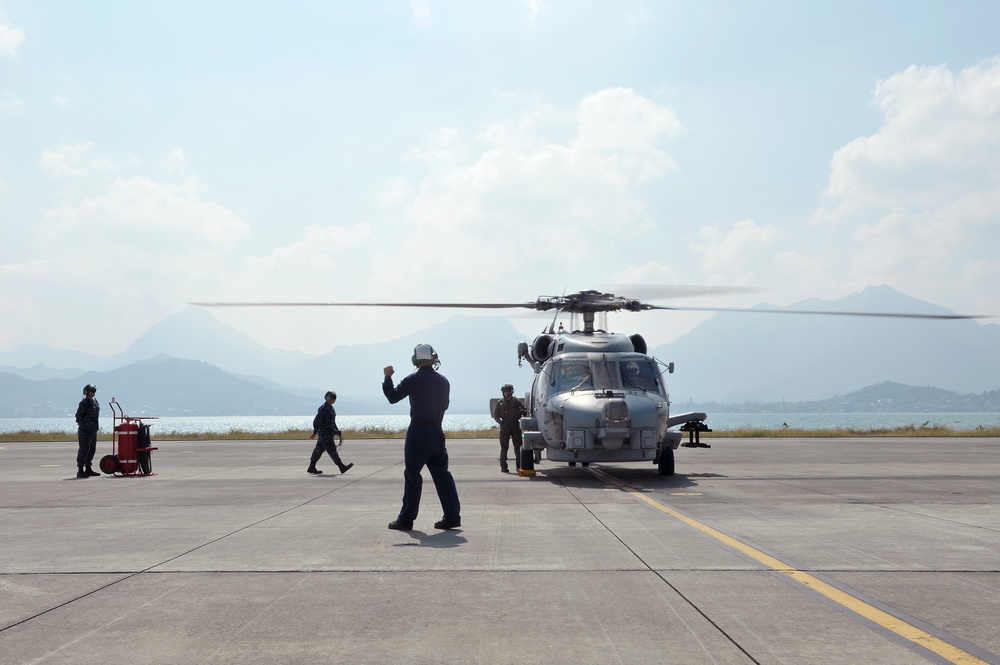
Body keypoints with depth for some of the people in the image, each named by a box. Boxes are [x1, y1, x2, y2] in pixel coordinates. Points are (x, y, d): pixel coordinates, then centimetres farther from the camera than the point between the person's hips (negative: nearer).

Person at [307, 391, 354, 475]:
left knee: (319, 449, 11)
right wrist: (314, 433, -16)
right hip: (325, 432, -10)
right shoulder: (323, 408, -16)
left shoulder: (330, 407, 15)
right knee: (331, 449, -7)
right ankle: (342, 467, -6)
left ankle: (311, 468, 16)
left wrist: (337, 431, 23)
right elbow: (317, 421, -17)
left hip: (329, 432, 10)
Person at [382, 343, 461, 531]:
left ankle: (406, 519, 3)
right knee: (441, 474, 8)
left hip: (418, 433, -5)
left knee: (412, 475, 0)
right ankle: (452, 516, 5)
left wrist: (387, 377, 7)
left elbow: (392, 397, -5)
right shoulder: (443, 381, 8)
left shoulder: (413, 380, -9)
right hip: (437, 433, 5)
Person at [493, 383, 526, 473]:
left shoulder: (516, 401, 4)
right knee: (504, 448, 1)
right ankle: (503, 467, 6)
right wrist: (500, 422, -15)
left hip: (515, 426, 1)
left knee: (518, 447, 1)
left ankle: (519, 466, 7)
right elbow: (495, 415, 4)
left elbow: (525, 411, 6)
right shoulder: (500, 403, 3)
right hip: (505, 427, -1)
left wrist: (521, 412, -17)